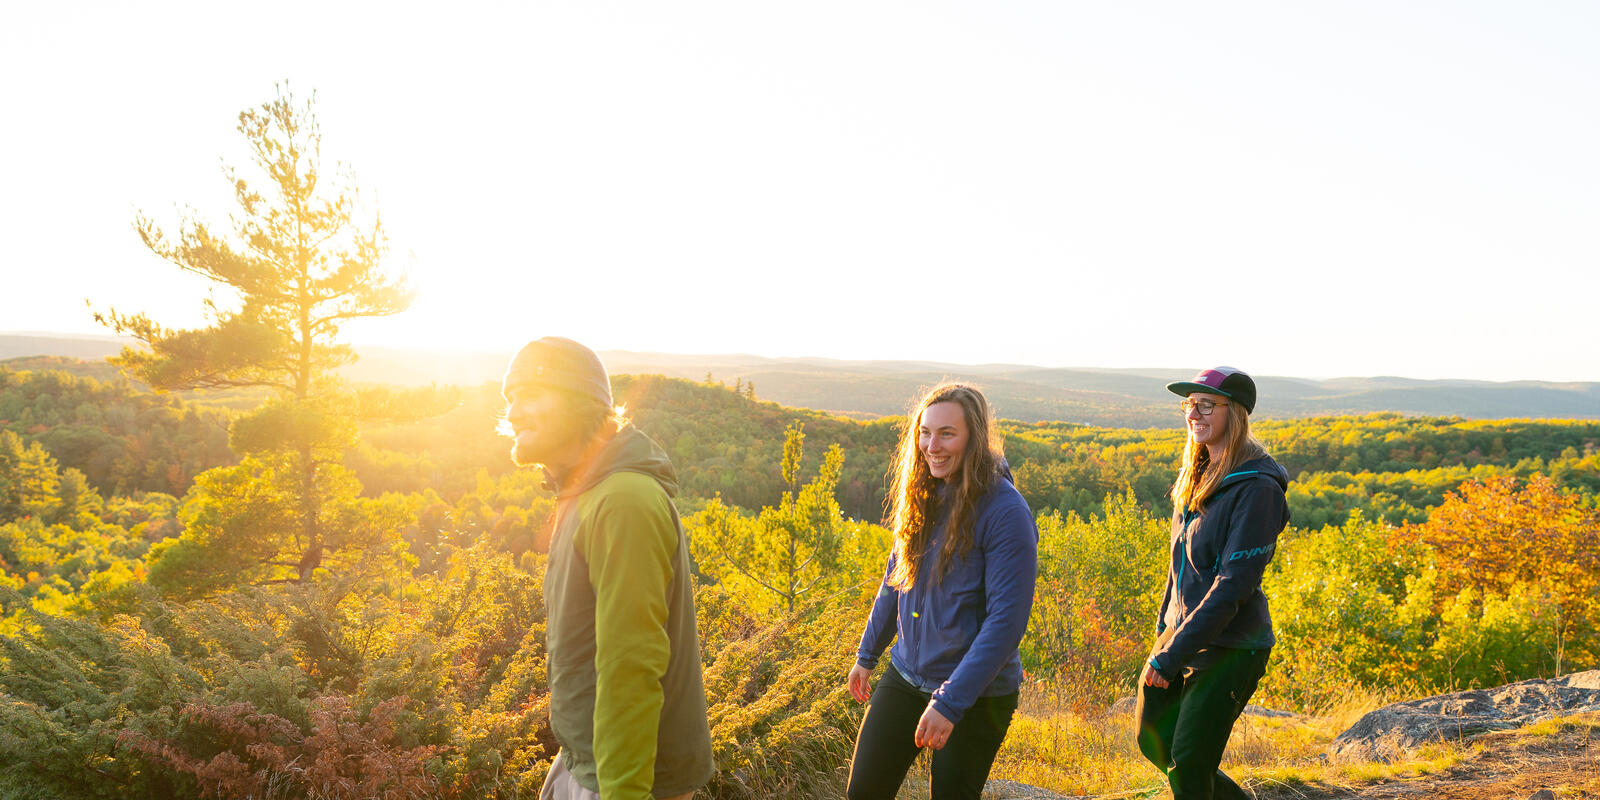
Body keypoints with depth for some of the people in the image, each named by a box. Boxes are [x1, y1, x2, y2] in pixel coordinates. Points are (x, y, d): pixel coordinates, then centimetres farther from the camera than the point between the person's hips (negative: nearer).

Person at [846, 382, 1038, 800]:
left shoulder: (1005, 512, -19)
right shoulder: (923, 496, 1)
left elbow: (1007, 620, -22)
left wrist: (950, 702, -23)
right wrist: (867, 653, 19)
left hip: (976, 695, -5)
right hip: (905, 676, 6)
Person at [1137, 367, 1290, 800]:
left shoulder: (1257, 487, -18)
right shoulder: (1197, 475, 8)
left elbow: (1234, 584, -22)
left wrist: (1173, 654, -22)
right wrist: (1163, 628, 17)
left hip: (1229, 648, -8)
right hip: (1181, 632, 8)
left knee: (1187, 764, -3)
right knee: (1153, 742, 14)